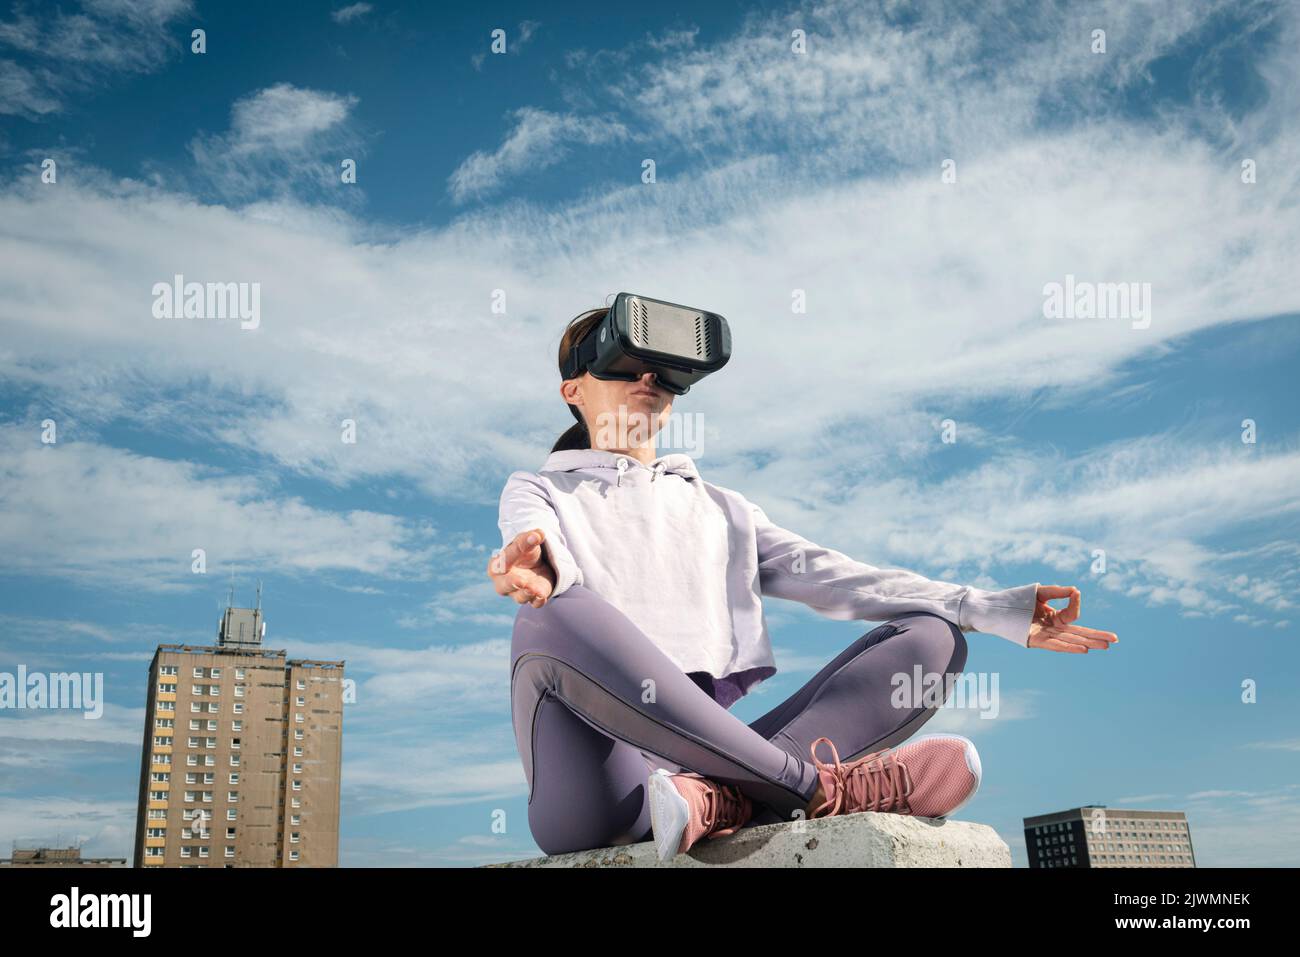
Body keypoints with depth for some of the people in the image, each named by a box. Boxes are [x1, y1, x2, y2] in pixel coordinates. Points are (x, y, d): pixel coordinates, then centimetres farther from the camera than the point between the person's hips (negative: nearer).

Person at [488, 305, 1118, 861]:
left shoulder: (720, 508, 27)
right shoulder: (541, 490, 18)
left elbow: (831, 577, 13)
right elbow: (538, 550, -7)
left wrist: (994, 610, 0)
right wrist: (536, 571, -34)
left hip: (707, 749, 4)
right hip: (597, 780, -3)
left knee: (930, 636, -9)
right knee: (557, 617, -33)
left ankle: (718, 801, -33)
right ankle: (815, 785, -27)